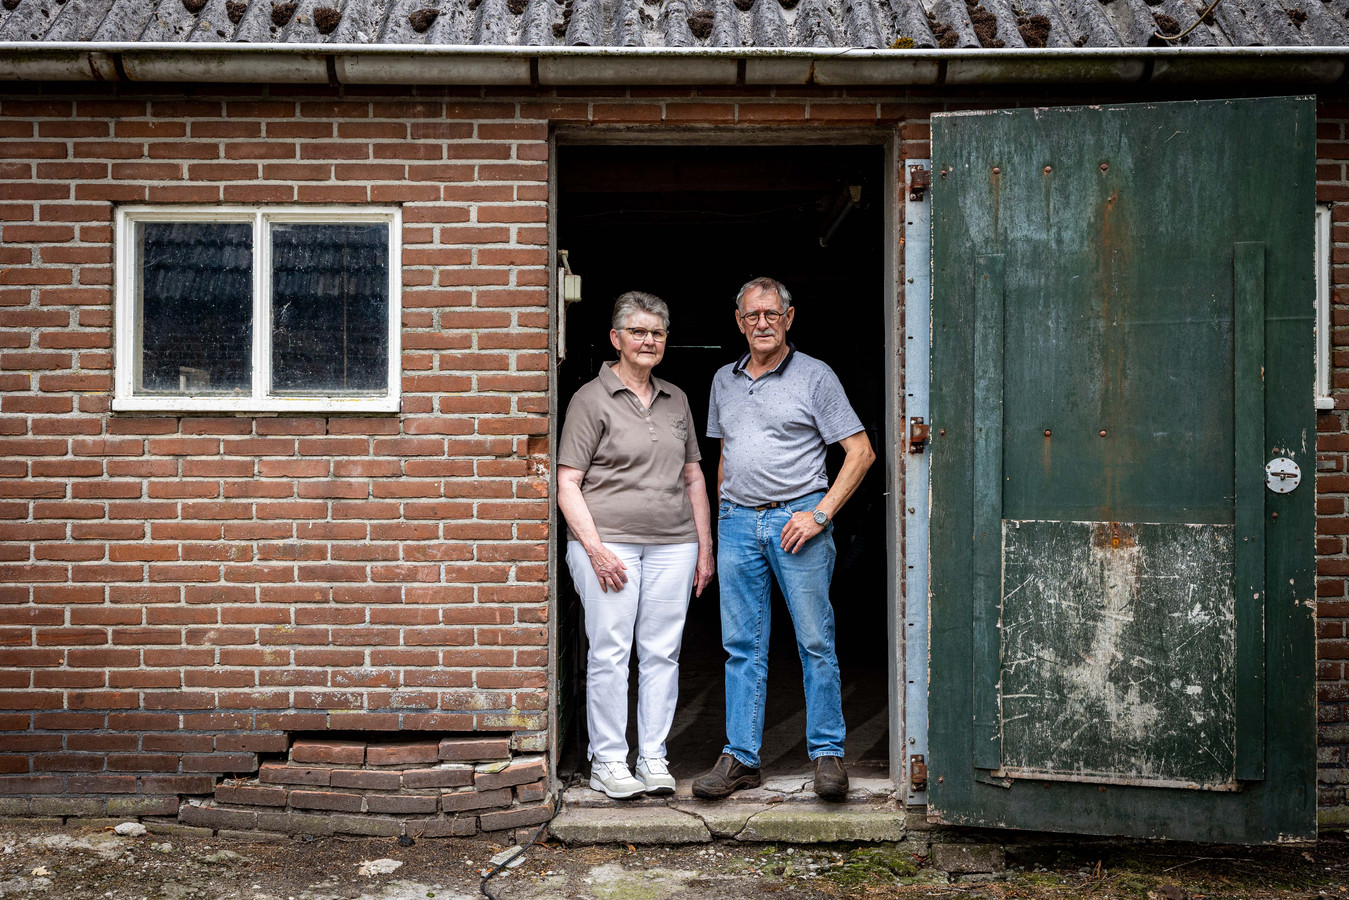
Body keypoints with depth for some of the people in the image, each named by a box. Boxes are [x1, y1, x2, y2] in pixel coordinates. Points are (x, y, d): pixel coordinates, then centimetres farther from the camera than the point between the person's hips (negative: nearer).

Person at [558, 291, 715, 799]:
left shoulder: (676, 400, 16)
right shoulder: (592, 399, 0)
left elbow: (694, 478, 20)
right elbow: (567, 484, -5)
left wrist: (705, 546, 13)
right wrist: (595, 547, -13)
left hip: (673, 545, 5)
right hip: (608, 542, -4)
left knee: (662, 652, 5)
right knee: (609, 652, -3)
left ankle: (654, 759, 14)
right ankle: (607, 762, 7)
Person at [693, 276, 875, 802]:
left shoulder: (815, 377, -2)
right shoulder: (724, 380, 14)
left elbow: (861, 452, -4)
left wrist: (820, 514, -11)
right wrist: (724, 510, 14)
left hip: (797, 518, -4)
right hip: (737, 522, 4)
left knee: (815, 641, -1)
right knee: (742, 645, 5)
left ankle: (828, 753, 8)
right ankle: (740, 758, 10)